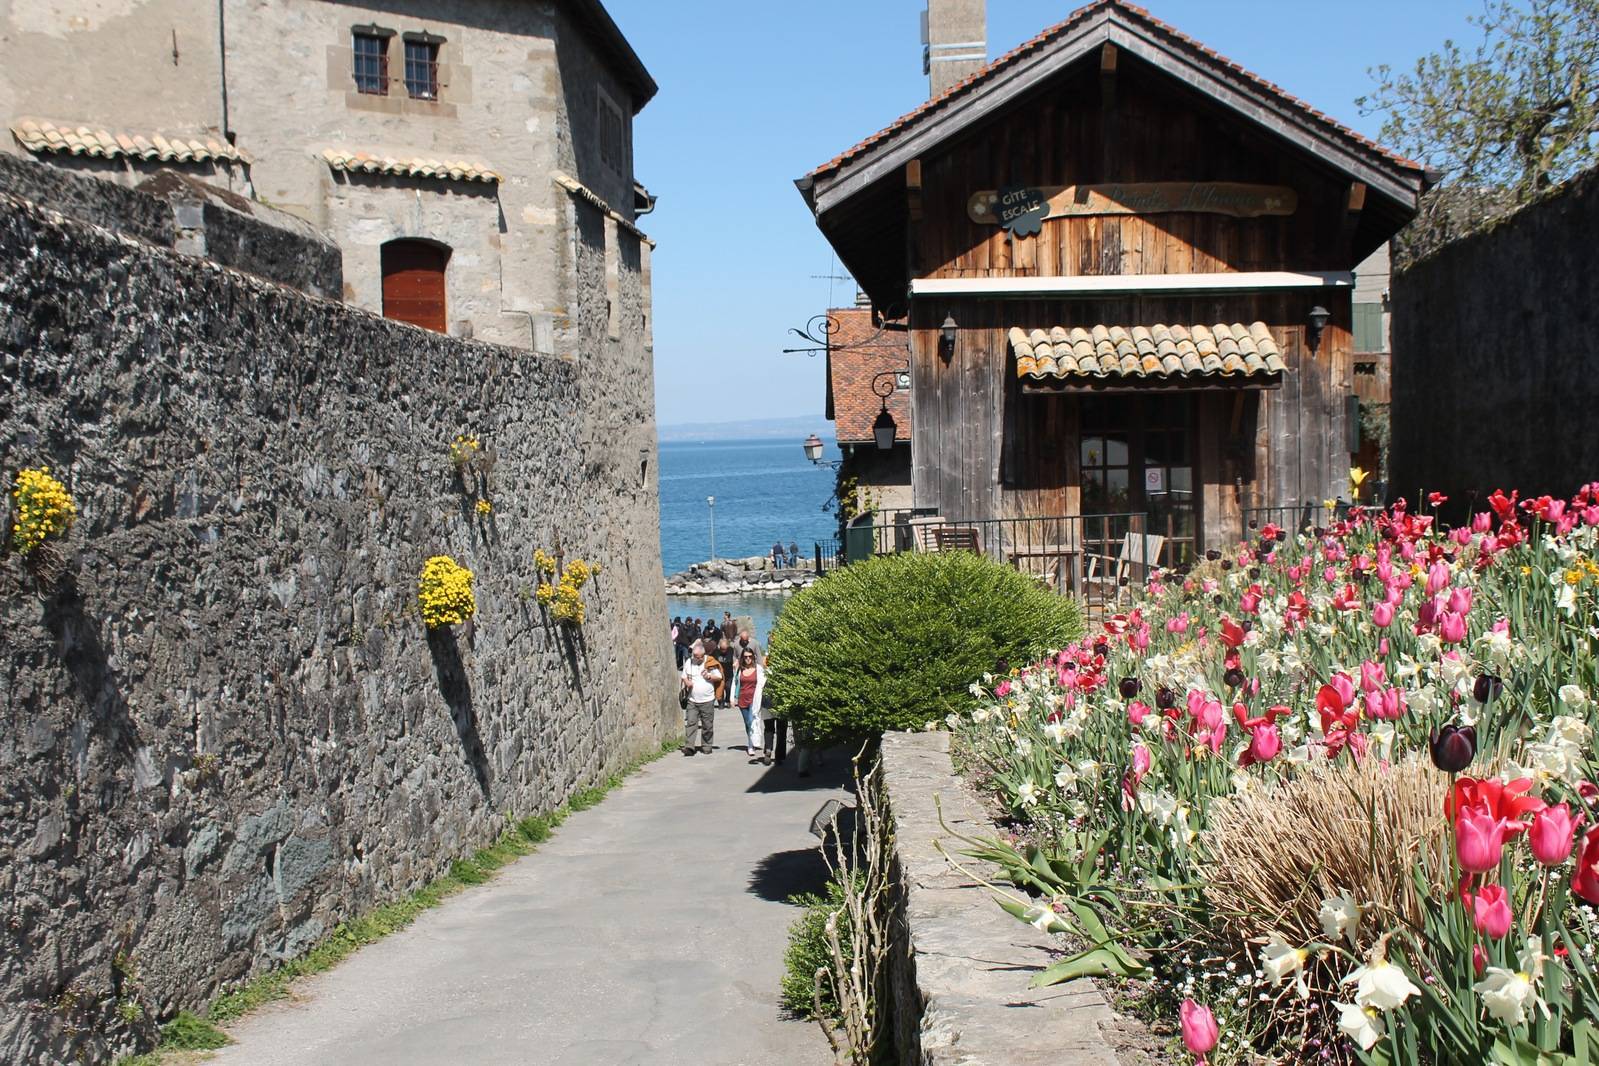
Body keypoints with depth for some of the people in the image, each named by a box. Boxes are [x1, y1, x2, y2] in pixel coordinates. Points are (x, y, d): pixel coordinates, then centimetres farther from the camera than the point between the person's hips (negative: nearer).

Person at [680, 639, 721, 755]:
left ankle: (706, 746, 16)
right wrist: (687, 682, -5)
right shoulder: (688, 663, 6)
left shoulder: (710, 663, -2)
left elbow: (719, 677, 3)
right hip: (692, 700, 2)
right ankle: (689, 746, -11)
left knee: (707, 725, 4)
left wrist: (709, 676, -15)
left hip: (707, 700, -2)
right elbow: (684, 676, 16)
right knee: (690, 723, -8)